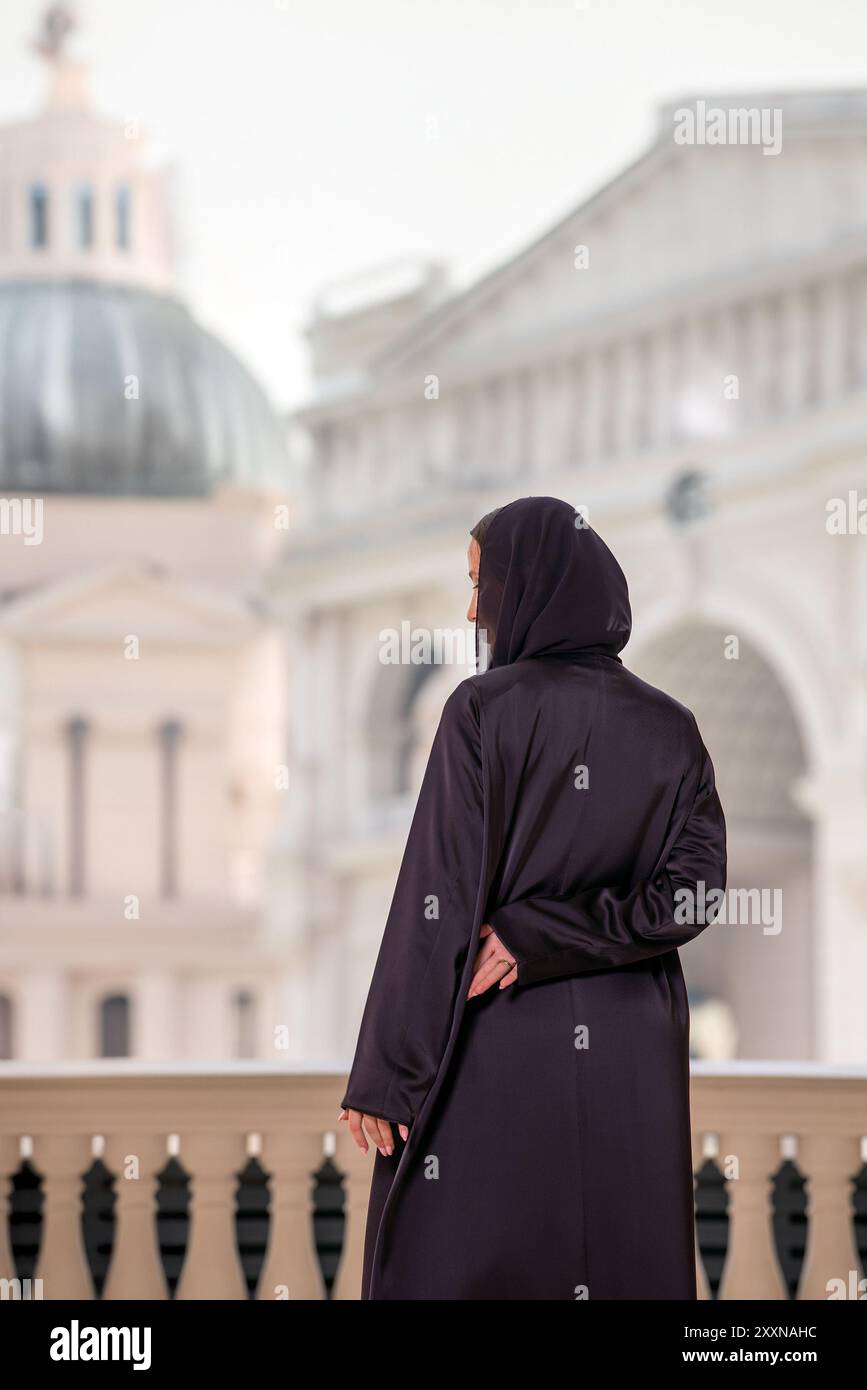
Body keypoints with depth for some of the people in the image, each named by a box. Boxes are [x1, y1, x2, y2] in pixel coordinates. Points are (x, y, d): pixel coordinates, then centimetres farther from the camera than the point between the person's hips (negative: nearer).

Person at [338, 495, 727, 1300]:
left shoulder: (485, 710, -7)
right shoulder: (670, 727, 7)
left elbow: (440, 896, -12)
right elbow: (696, 888, -4)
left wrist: (384, 1075, -10)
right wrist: (548, 937, -8)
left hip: (498, 1053, -4)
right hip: (634, 1063, 5)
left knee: (448, 1270, 1)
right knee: (629, 1268, 8)